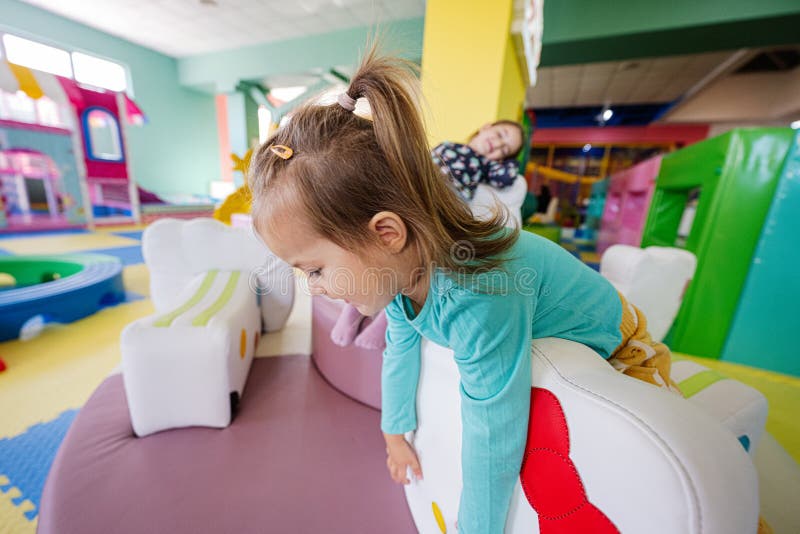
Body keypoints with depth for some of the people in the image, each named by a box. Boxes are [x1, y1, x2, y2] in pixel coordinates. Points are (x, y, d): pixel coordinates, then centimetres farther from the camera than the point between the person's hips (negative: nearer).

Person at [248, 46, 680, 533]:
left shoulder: (479, 302, -49)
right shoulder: (404, 267, -21)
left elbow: (492, 442, -37)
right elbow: (401, 348, -6)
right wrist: (397, 432, 6)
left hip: (615, 355, -5)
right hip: (538, 347, 6)